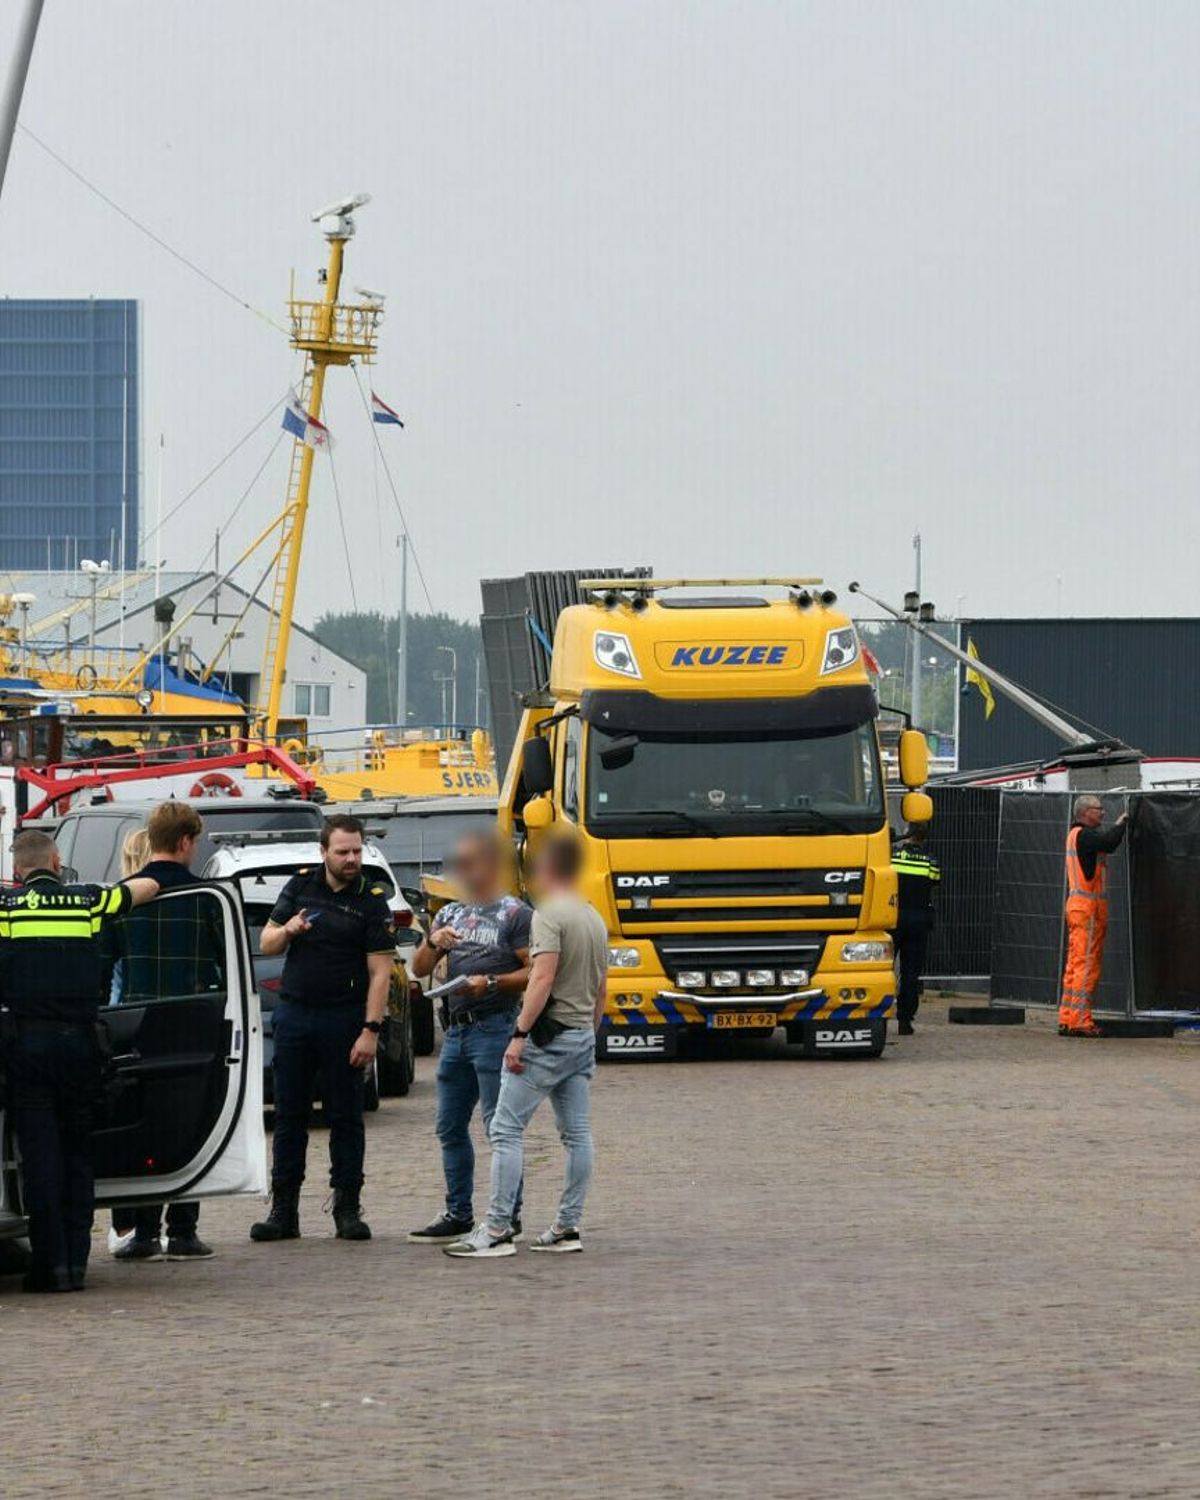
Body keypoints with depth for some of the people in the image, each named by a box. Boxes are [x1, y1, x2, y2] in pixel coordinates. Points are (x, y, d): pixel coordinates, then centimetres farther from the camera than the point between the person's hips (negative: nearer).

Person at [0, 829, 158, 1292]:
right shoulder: (88, 901, 6)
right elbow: (148, 886, 22)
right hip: (79, 1039, 2)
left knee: (39, 1154, 0)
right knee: (77, 1152, 11)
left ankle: (51, 1263, -4)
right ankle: (76, 1260, 10)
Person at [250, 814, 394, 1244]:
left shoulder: (371, 900, -3)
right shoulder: (301, 886, 7)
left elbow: (380, 971, -7)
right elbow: (266, 943, 13)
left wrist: (370, 1030, -15)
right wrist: (287, 931, -11)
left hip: (343, 1019, -3)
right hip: (294, 1013, 3)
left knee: (345, 1117, 1)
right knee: (288, 1115, 4)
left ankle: (348, 1209, 7)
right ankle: (283, 1211, 7)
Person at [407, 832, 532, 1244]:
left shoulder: (515, 914, -3)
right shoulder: (451, 914, 17)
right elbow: (419, 970, 14)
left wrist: (491, 983, -21)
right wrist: (433, 943, -6)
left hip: (495, 1028, -8)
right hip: (456, 1029, 8)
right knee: (450, 1128, 9)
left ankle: (510, 1213, -4)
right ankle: (458, 1213, 16)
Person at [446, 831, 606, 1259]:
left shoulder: (549, 915, -13)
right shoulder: (596, 919, 15)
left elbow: (543, 978, -22)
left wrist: (520, 1035, -22)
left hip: (548, 1034, -9)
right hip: (583, 1036, 9)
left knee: (507, 1129, -8)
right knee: (576, 1133, 9)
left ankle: (497, 1230, -13)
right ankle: (567, 1227, 10)